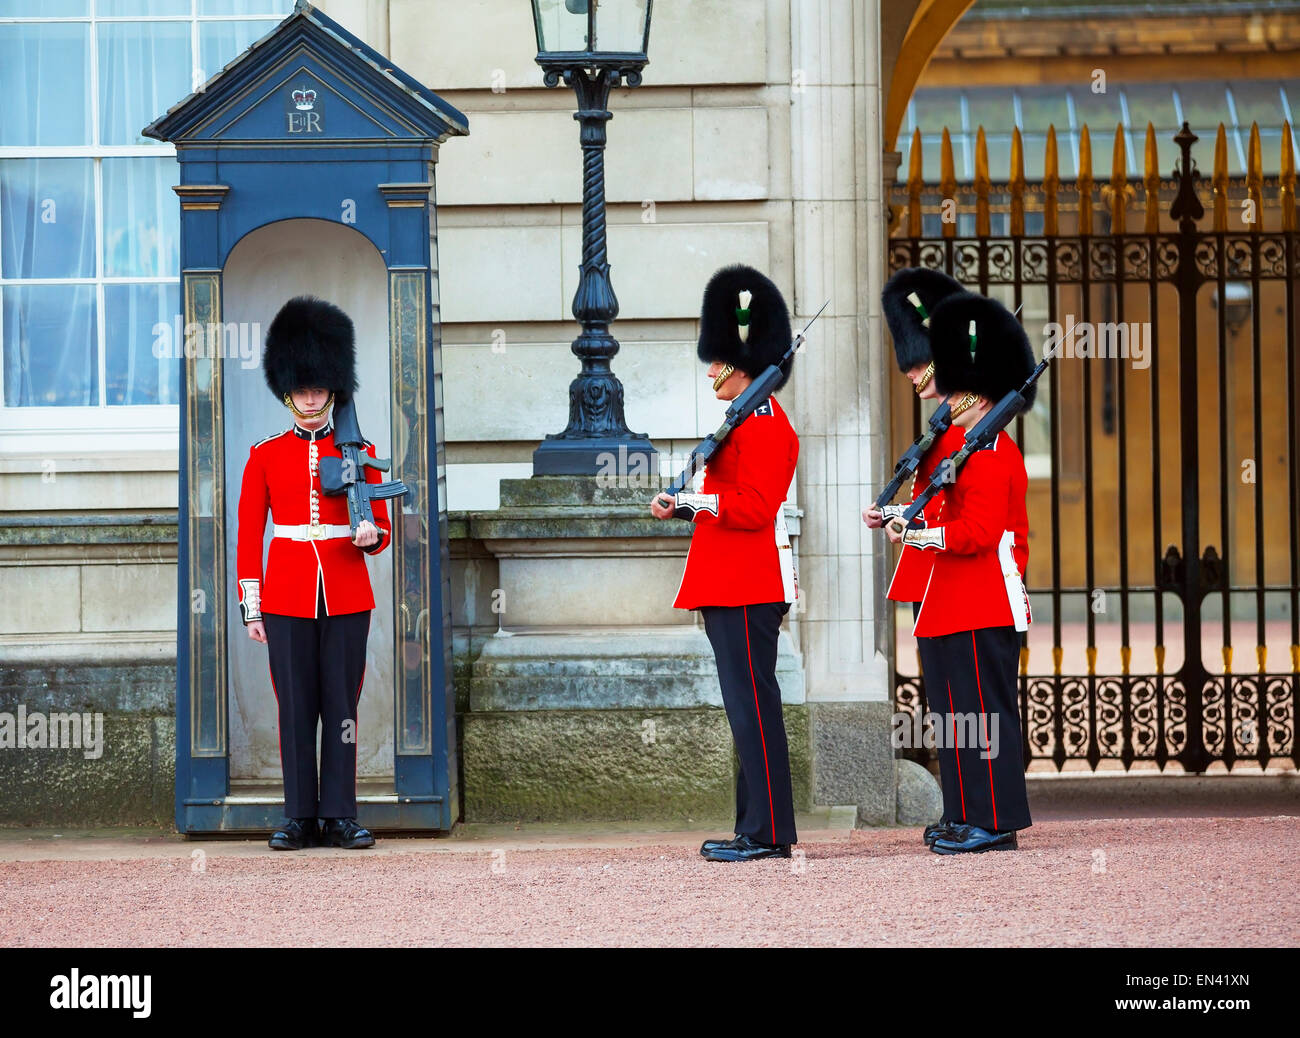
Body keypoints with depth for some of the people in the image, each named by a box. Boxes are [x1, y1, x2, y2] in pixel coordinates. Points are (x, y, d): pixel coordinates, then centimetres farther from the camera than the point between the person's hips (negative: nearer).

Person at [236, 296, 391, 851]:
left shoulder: (358, 453, 6)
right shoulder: (265, 455, 6)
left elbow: (382, 532, 8)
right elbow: (248, 536, 6)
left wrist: (370, 534, -17)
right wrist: (251, 609, 1)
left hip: (347, 596, 0)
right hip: (286, 597, 0)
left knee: (341, 706, 0)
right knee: (295, 707, 1)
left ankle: (340, 817, 3)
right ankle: (299, 819, 5)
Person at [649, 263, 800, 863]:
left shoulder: (763, 424, -13)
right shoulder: (751, 420, 19)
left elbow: (755, 508, -20)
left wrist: (694, 500, -25)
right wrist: (684, 506, 12)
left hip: (747, 589, -11)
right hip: (734, 584, 11)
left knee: (752, 703, -9)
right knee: (749, 703, 11)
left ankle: (767, 832, -7)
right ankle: (758, 828, 14)